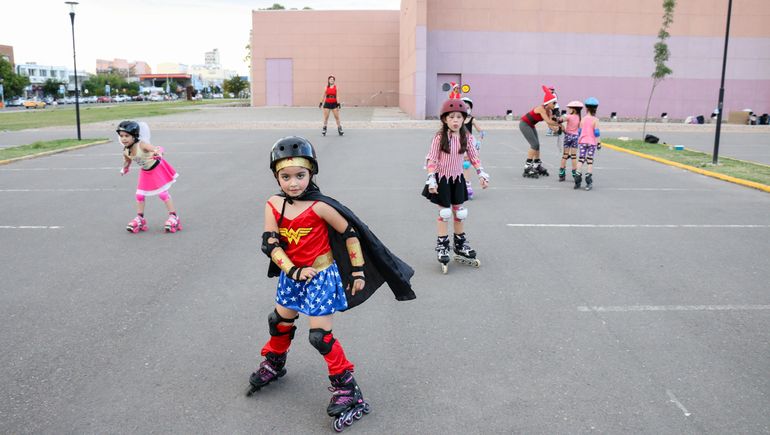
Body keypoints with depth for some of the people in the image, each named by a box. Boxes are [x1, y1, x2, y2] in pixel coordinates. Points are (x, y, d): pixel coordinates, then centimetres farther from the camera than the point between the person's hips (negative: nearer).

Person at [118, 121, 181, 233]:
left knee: (163, 193, -4)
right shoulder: (126, 152, -12)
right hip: (145, 172, 6)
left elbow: (156, 149, -46)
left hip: (157, 168, -6)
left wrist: (158, 153, -68)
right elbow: (127, 161, 11)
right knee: (139, 195, 6)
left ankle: (173, 217, 4)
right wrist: (125, 169, 27)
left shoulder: (141, 145, -31)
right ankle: (140, 218, 21)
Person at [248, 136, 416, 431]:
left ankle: (346, 390, 7)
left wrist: (358, 271, -8)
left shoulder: (319, 206, -21)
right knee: (280, 322, 23)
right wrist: (294, 271, -23)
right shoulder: (273, 206, -8)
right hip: (292, 275, 6)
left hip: (321, 276, -5)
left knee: (320, 336, -7)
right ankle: (273, 364, 51)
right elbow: (270, 244, -10)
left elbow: (350, 233, -13)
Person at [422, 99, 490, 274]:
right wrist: (431, 179, -18)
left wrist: (482, 174, -4)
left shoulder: (466, 137, -3)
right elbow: (432, 159, -12)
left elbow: (474, 157, 3)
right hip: (442, 178, -4)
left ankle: (460, 246, 24)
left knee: (459, 212, 11)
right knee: (444, 213, 1)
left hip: (458, 178, 4)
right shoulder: (440, 137, -13)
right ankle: (442, 246, 12)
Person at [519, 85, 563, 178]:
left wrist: (555, 127, -24)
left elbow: (550, 124, -4)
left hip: (531, 125, 9)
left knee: (537, 145, 9)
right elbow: (548, 122, -32)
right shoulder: (541, 109, -26)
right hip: (524, 124, -9)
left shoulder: (549, 111, -1)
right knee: (534, 144, -13)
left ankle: (537, 166, 18)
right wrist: (558, 124, -21)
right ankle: (527, 168, -11)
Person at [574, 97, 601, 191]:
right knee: (590, 161, 0)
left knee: (581, 159, 5)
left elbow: (580, 131, 9)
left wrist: (579, 141, 21)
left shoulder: (583, 119, 4)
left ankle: (577, 181, -1)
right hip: (592, 143, -2)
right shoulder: (595, 120, -6)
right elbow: (596, 133, -9)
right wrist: (599, 143, -2)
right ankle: (589, 182, -3)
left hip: (583, 142, 2)